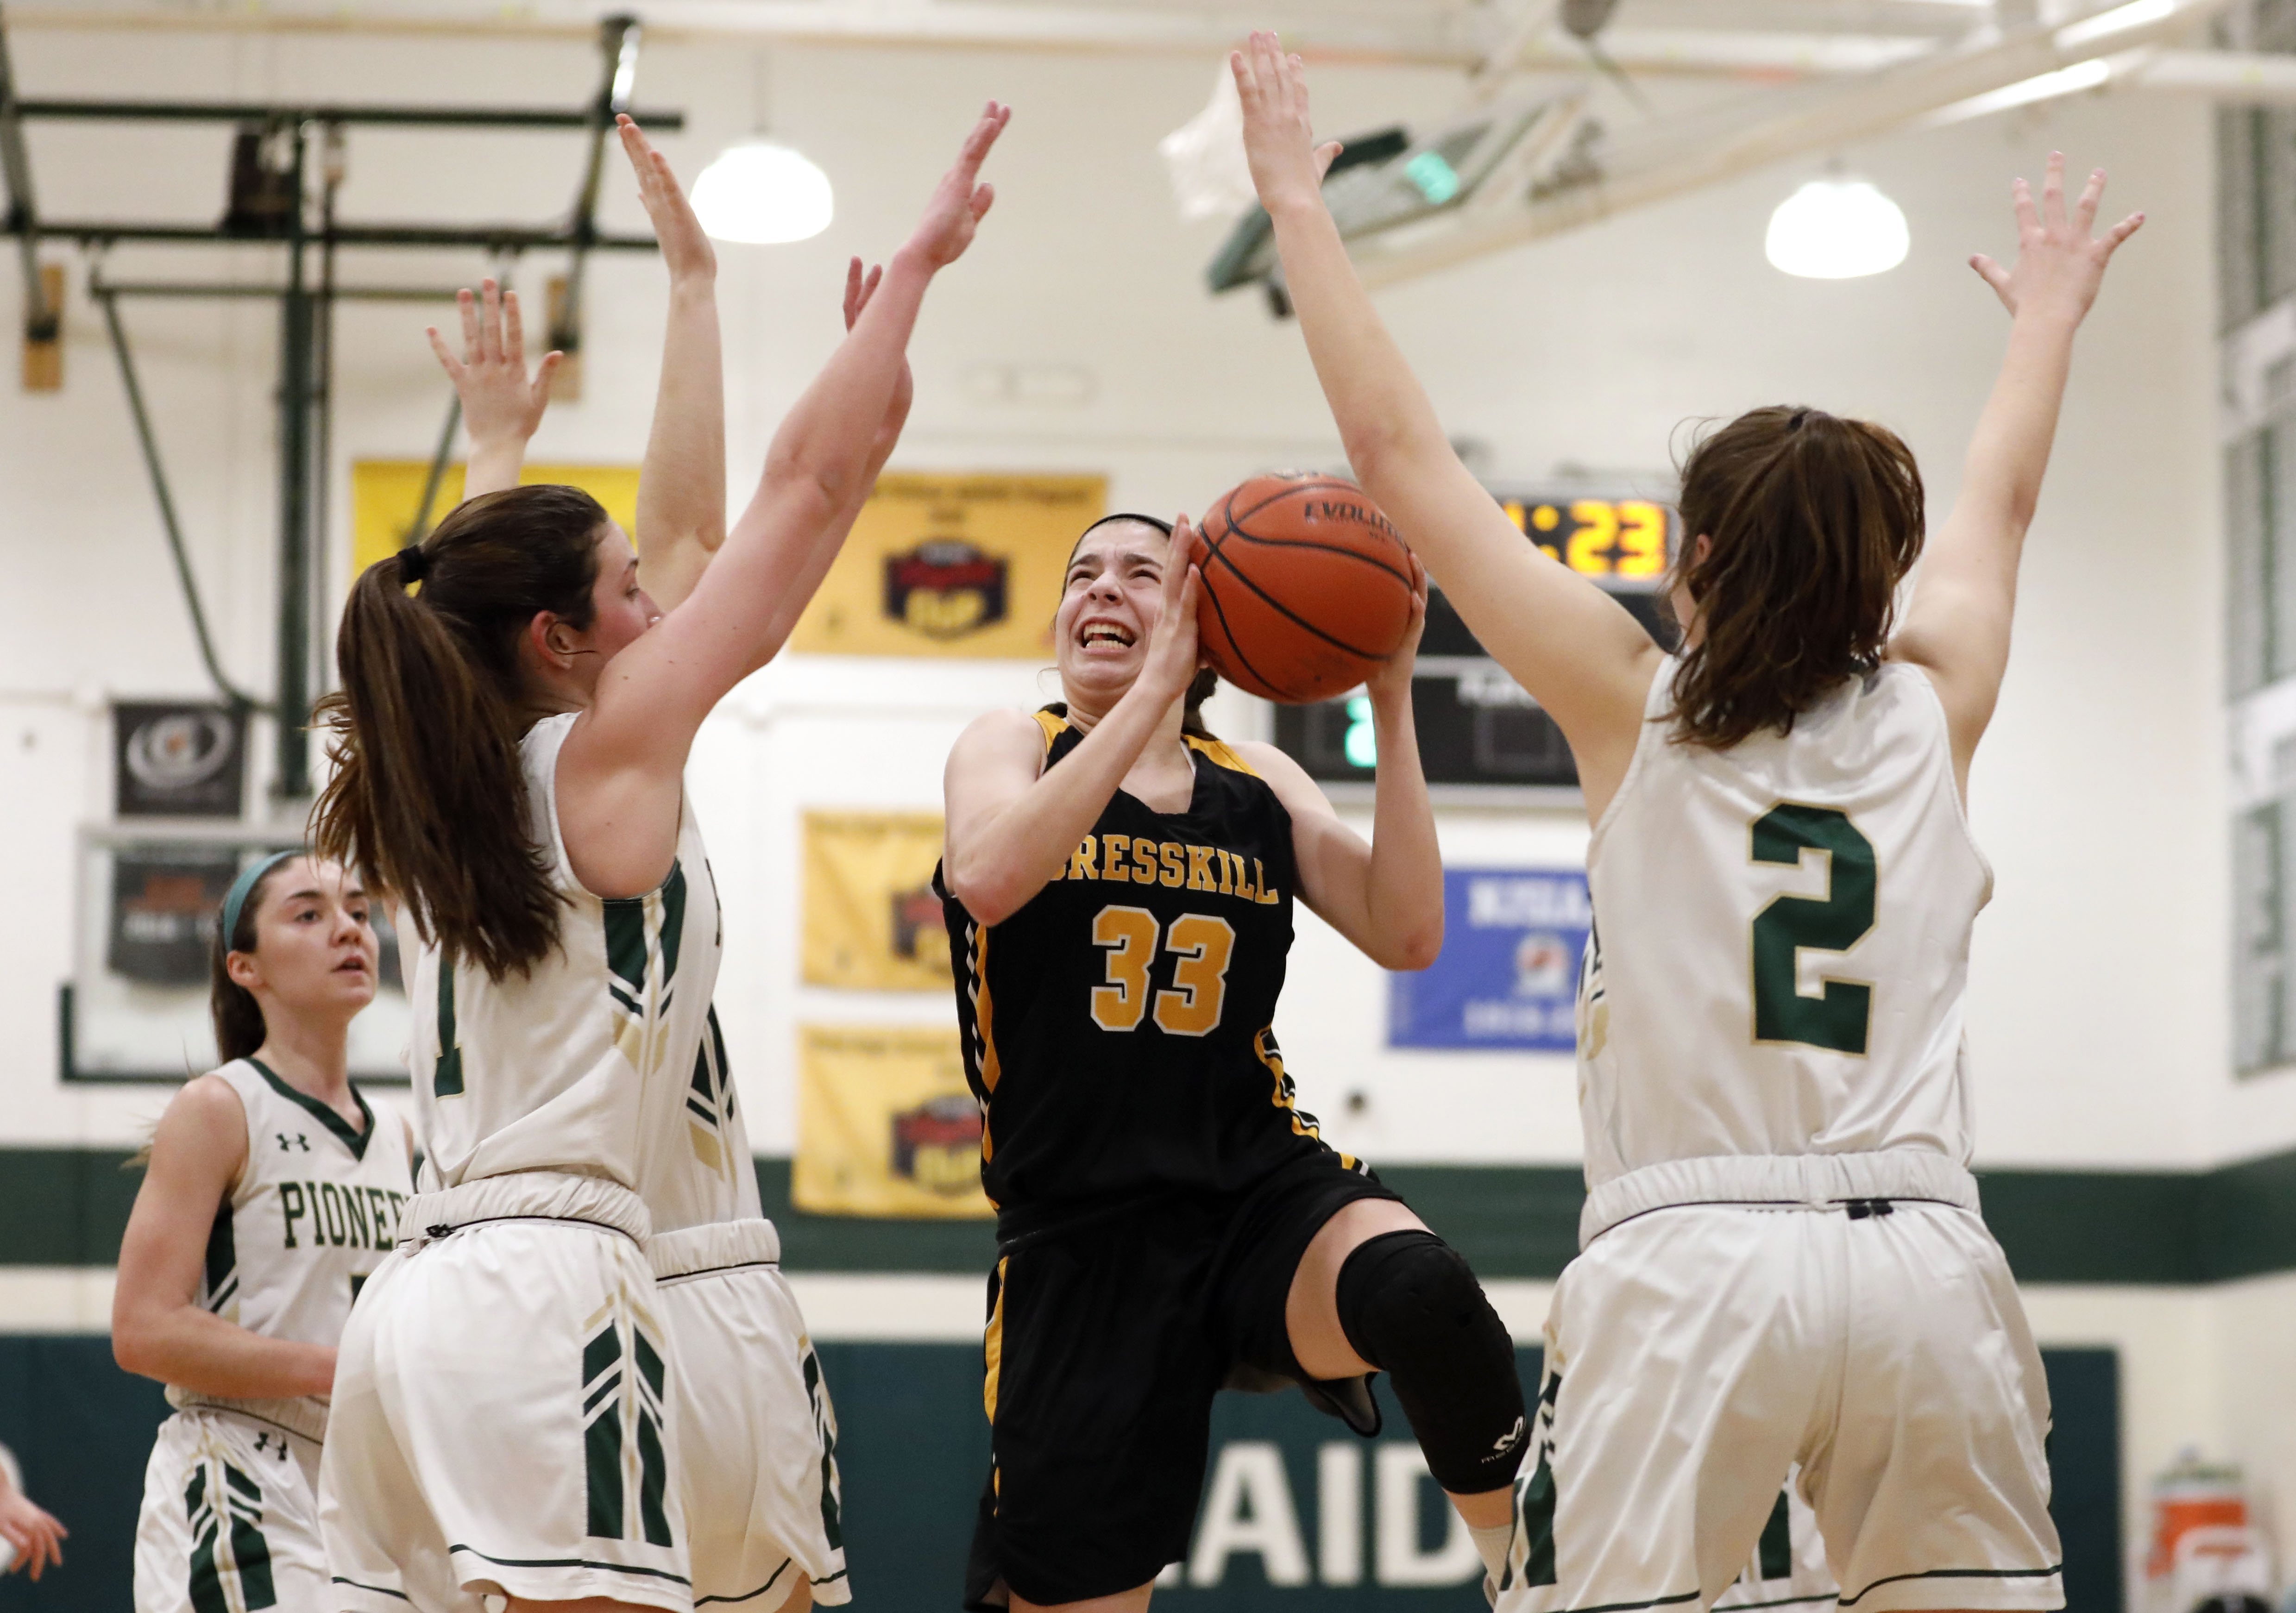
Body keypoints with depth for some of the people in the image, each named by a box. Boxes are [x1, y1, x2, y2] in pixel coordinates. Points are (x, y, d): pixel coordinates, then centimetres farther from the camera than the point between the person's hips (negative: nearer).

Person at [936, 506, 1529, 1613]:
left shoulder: (1259, 784, 11)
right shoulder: (1010, 747, 4)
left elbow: (1407, 936, -4)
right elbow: (989, 878, -20)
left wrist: (1390, 703, -9)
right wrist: (1154, 688, -22)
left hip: (1268, 1192, 1)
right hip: (1081, 1242, -1)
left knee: (1421, 1294, -34)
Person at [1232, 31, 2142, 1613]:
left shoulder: (1636, 707, 5)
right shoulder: (1930, 711, 12)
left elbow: (1399, 450, 8)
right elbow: (2003, 504, 33)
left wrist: (1300, 202, 16)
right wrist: (2050, 310, 51)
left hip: (1693, 1255, -3)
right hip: (1922, 1257, 3)